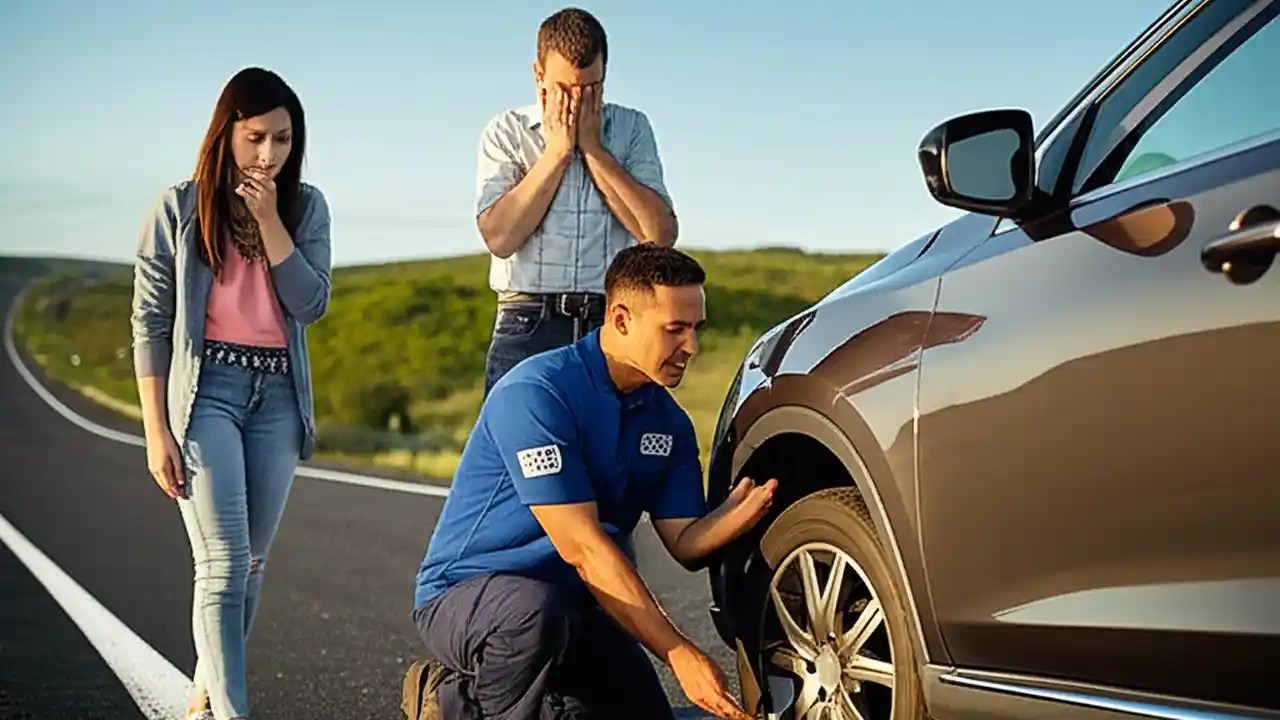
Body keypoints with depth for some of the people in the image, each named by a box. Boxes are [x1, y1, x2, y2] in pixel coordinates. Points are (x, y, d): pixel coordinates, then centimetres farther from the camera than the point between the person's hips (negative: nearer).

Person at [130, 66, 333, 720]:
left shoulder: (306, 207, 5)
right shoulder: (179, 207, -3)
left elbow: (311, 305, -5)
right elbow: (149, 321, -2)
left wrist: (268, 219, -13)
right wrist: (156, 431, -7)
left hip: (278, 395, 4)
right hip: (205, 390, -4)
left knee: (251, 564, 10)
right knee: (224, 564, -13)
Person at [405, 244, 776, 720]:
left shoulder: (668, 422, 4)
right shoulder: (536, 393, -22)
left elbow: (686, 543, 0)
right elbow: (581, 546, -27)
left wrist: (746, 507, -24)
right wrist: (680, 654, -29)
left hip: (571, 607, 8)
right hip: (464, 593, -8)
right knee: (537, 613, -40)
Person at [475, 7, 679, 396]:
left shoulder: (633, 128, 11)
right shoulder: (506, 131, 9)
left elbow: (661, 235, -2)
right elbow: (499, 237, -6)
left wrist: (592, 148, -2)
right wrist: (557, 149, -3)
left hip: (614, 327, 1)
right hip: (527, 328, 0)